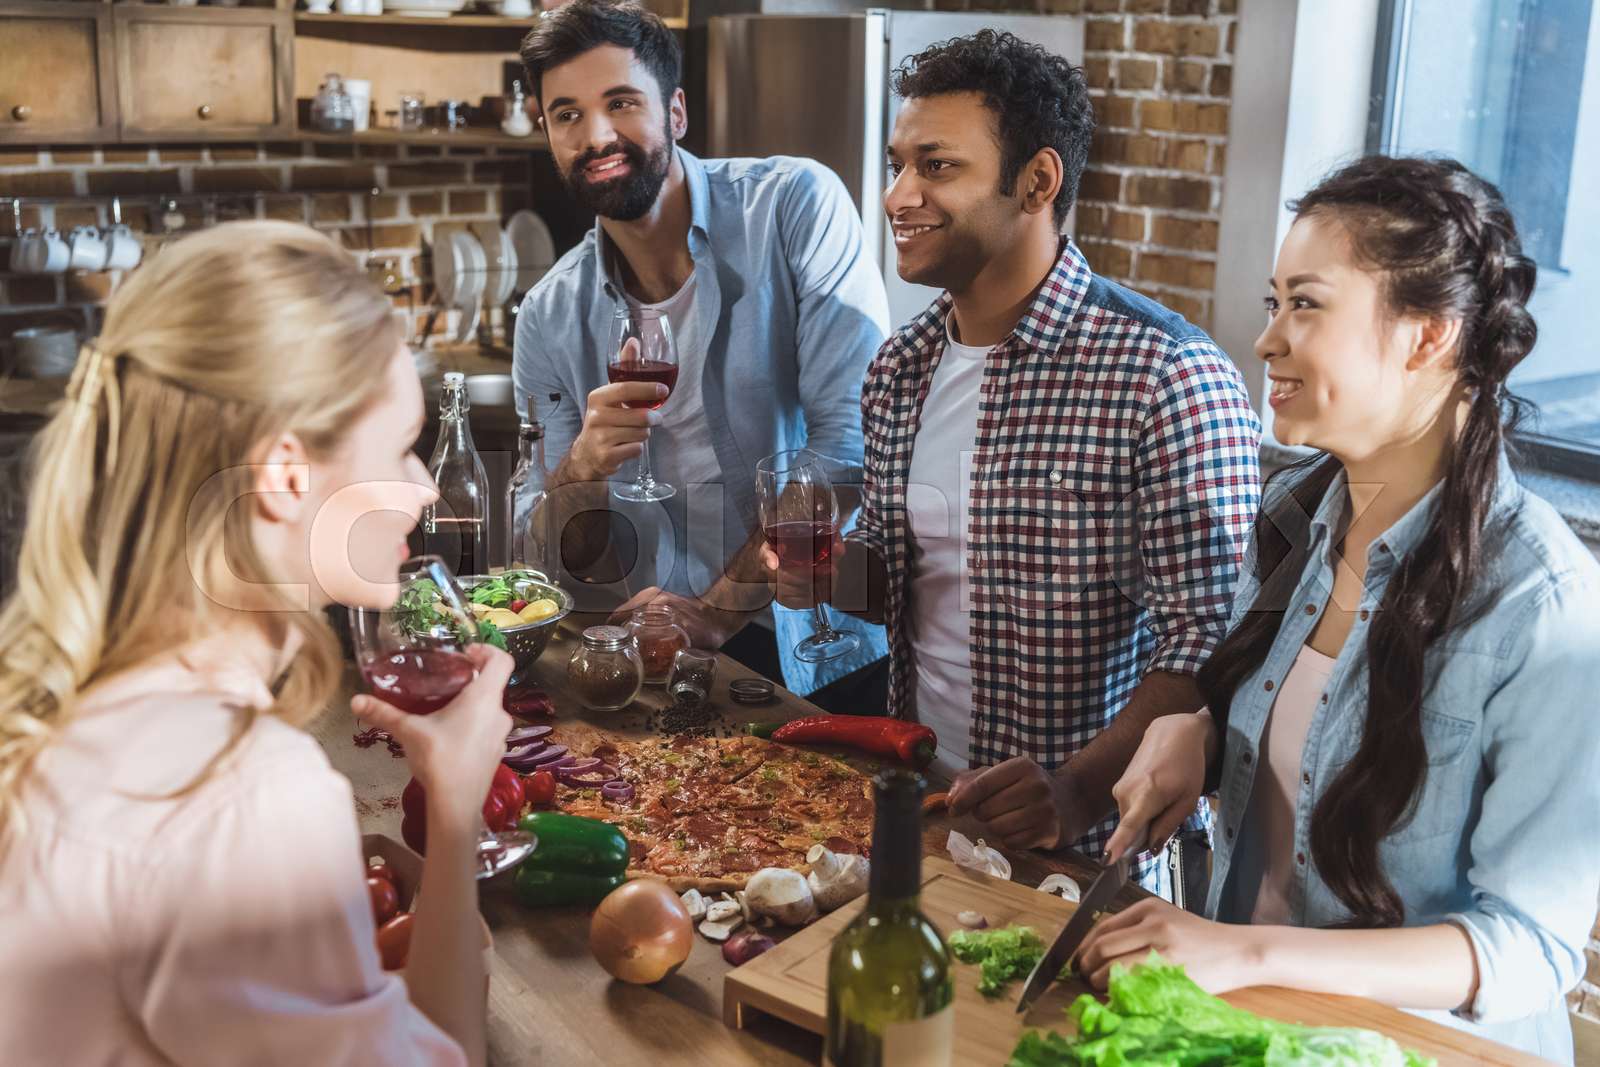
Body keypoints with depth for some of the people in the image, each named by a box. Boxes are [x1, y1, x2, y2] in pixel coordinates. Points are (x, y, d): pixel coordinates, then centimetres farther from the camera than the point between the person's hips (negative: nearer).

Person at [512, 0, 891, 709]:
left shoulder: (795, 205, -9)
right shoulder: (549, 320, 2)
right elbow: (562, 558, 5)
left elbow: (852, 438, -17)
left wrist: (719, 608, -19)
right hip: (680, 669, 2)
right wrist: (584, 469, -16)